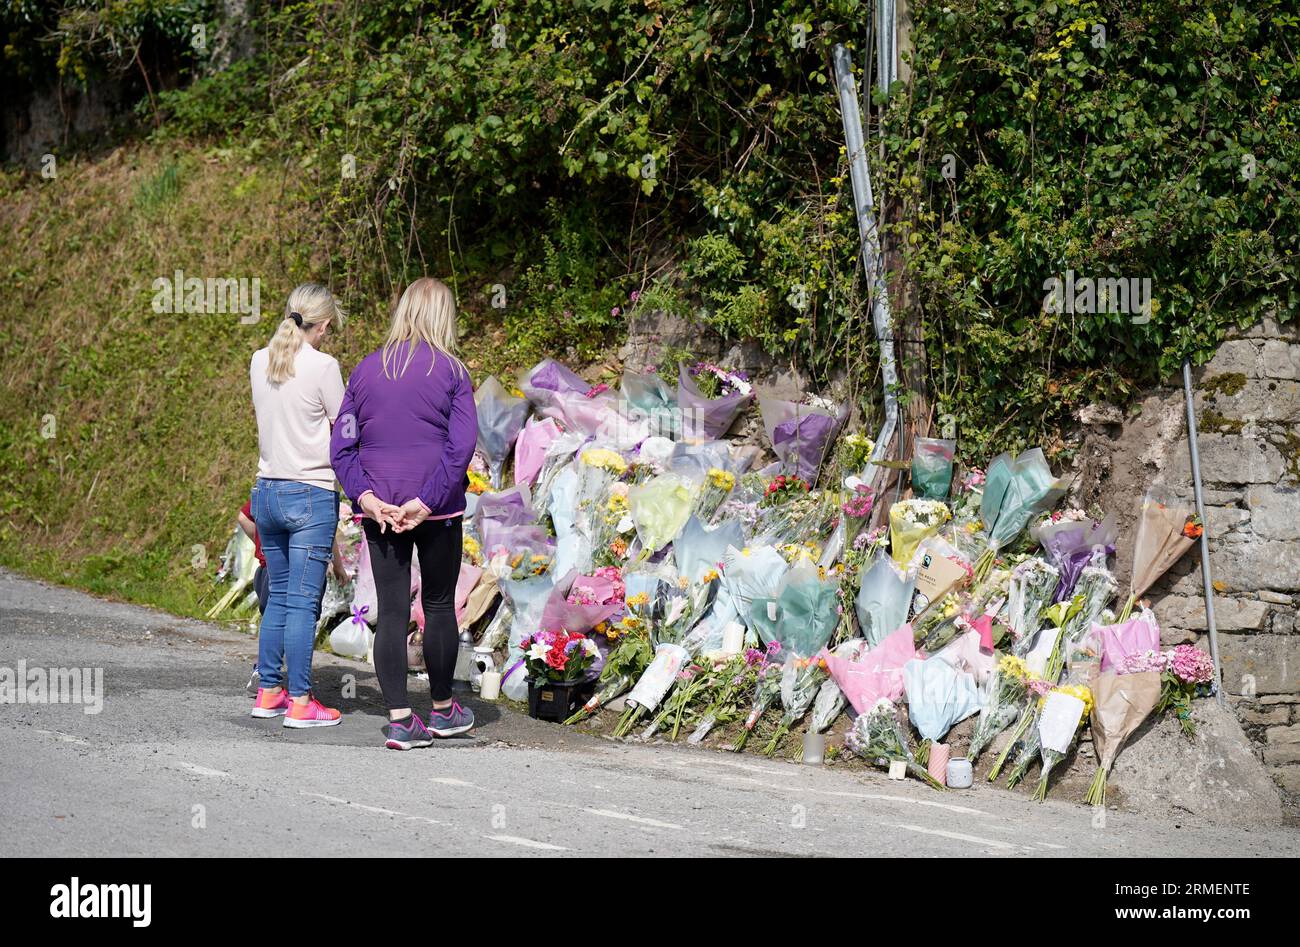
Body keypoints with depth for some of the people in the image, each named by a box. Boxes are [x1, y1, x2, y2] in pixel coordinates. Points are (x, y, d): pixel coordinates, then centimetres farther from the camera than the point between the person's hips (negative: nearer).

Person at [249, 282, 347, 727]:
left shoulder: (259, 362, 6)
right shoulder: (322, 366, -13)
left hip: (267, 490, 6)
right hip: (311, 494, -6)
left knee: (277, 598, 15)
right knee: (303, 602, -3)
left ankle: (268, 692, 20)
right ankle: (299, 702, 0)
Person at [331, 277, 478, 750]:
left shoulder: (366, 370, 6)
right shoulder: (452, 371, -4)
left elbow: (342, 444, 1)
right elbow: (461, 446, -14)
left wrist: (366, 497, -6)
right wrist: (427, 502, -14)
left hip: (380, 511, 2)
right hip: (438, 512, -2)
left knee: (390, 612, 4)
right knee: (439, 605, 11)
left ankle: (399, 720, 1)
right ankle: (442, 710, 23)